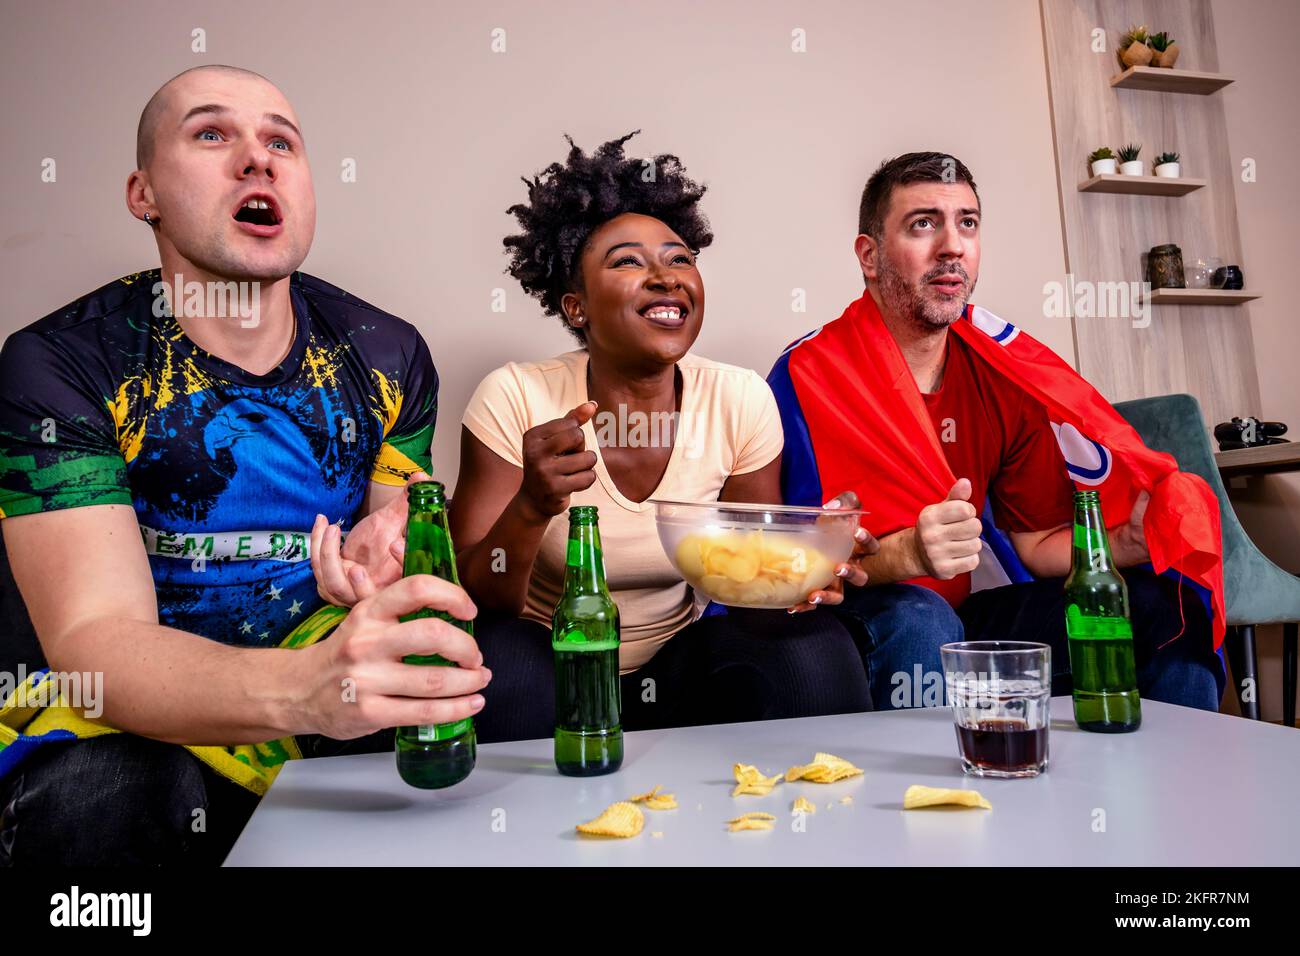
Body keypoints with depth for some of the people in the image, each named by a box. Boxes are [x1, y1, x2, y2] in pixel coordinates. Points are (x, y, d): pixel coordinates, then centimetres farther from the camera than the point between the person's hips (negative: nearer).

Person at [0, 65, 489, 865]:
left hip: (336, 727, 4)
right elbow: (94, 637, -22)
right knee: (102, 794, -35)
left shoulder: (388, 357, -2)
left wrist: (379, 559, -19)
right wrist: (301, 689, -44)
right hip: (126, 723, -3)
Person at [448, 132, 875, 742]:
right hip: (550, 668, -2)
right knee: (497, 660, -34)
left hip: (676, 666, 3)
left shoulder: (740, 400, -9)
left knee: (814, 649, -23)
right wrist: (532, 509, -36)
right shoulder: (516, 399, -16)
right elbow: (469, 604, -17)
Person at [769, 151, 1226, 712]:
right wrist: (906, 554, -35)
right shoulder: (807, 375, -15)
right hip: (856, 619, -5)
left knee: (1160, 600, -7)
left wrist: (1132, 540, -14)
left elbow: (1038, 539, 5)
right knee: (920, 619, -36)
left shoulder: (1004, 370, 2)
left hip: (966, 611, 6)